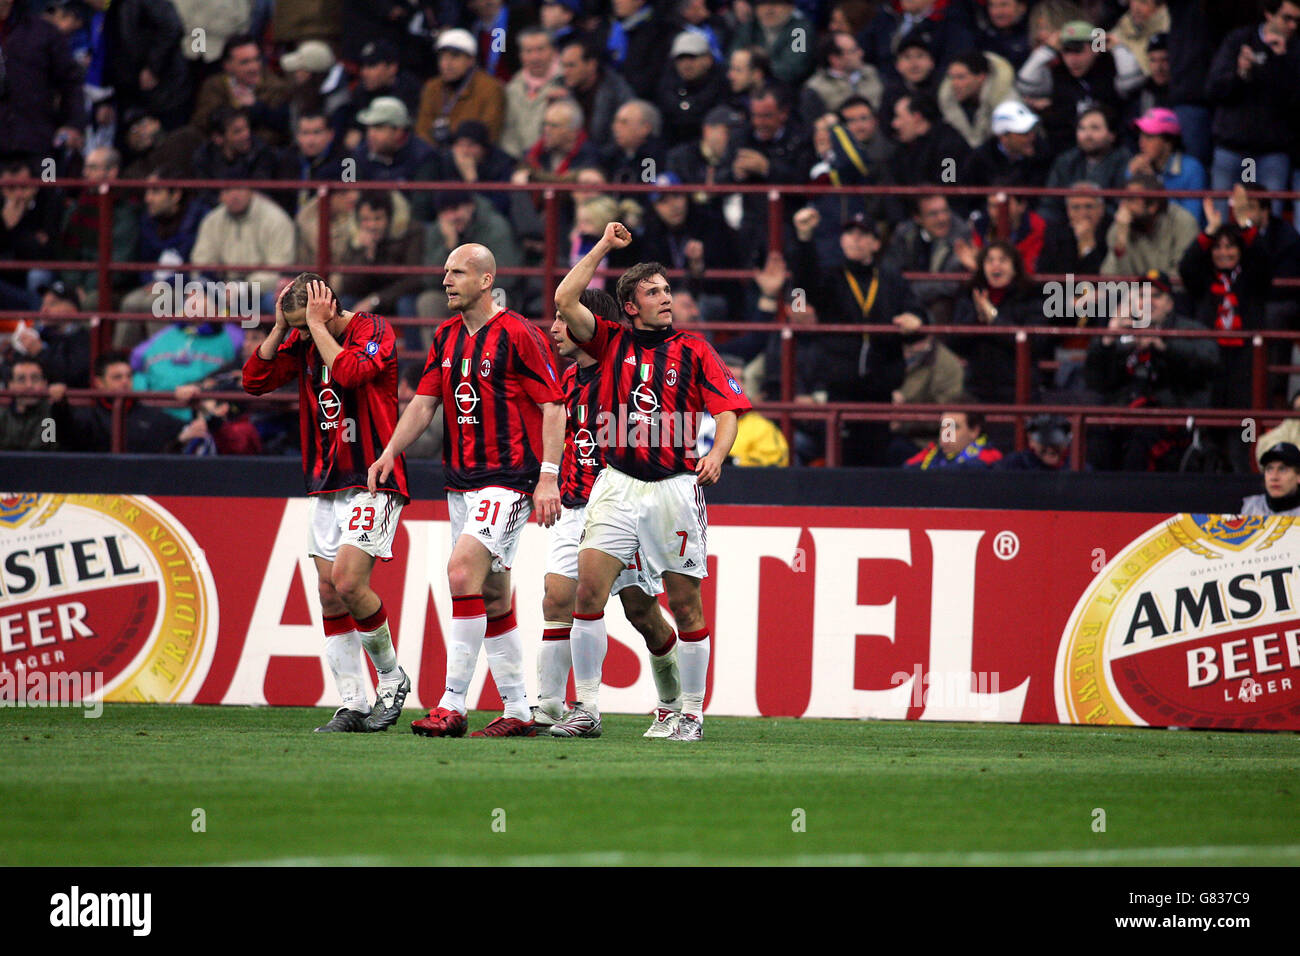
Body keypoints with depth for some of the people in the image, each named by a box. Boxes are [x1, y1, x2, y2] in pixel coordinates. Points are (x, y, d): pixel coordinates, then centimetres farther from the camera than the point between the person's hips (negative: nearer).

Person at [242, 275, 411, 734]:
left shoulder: (374, 332, -10)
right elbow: (255, 380, 4)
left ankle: (392, 677, 4)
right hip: (327, 485, 7)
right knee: (329, 594, 2)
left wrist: (318, 325, -19)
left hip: (372, 481, -7)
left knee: (348, 582, -18)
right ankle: (353, 706, 5)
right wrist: (279, 328, -4)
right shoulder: (303, 342, 9)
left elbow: (348, 372, -28)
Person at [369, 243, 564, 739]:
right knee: (492, 596, 9)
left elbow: (552, 405, -10)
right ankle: (517, 712, 15)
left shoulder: (517, 335, -9)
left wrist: (548, 476, -16)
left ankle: (452, 706, -20)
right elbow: (425, 401, 14)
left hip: (508, 479, -8)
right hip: (461, 482, 8)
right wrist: (390, 452, -1)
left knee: (463, 571, -20)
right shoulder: (446, 337, 12)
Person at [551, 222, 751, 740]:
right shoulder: (612, 342, 8)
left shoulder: (693, 351, 5)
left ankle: (692, 714, 12)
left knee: (685, 603, 2)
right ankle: (586, 709, -4)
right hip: (618, 484, 1)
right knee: (589, 587, -10)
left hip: (676, 485, -1)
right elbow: (565, 300, -2)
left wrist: (716, 454, -19)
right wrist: (604, 246, 1)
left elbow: (727, 410, 0)